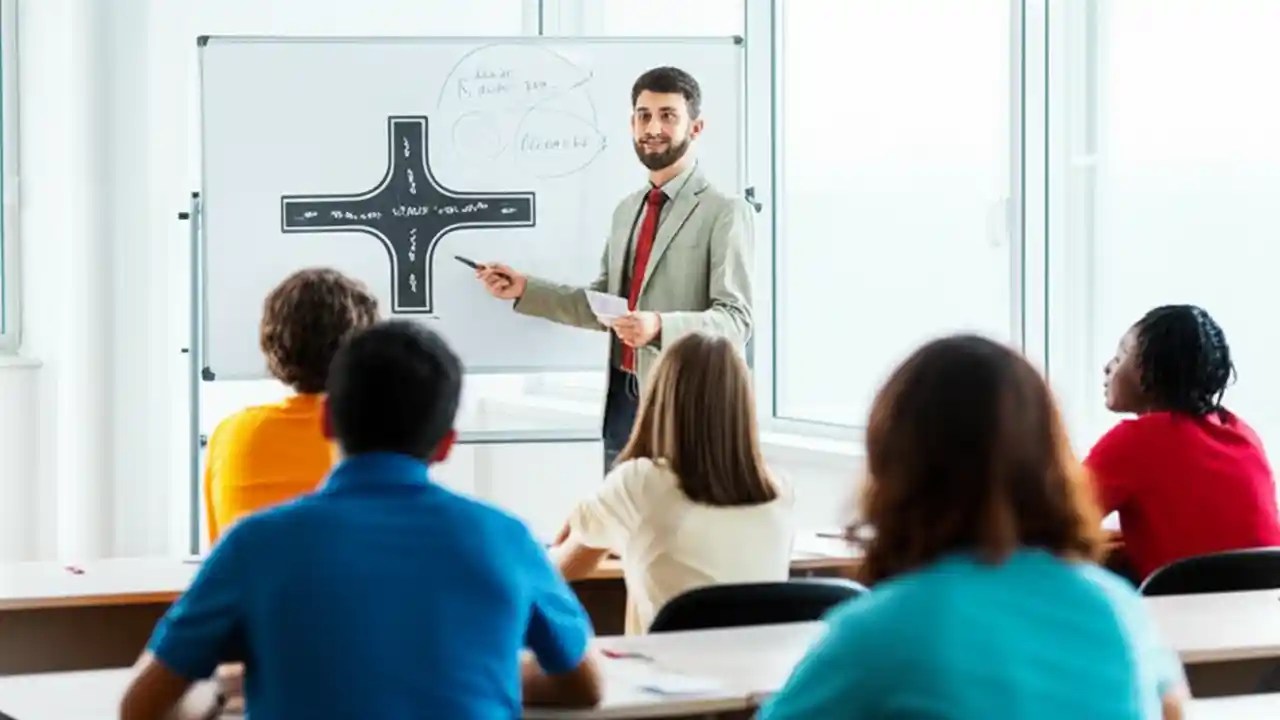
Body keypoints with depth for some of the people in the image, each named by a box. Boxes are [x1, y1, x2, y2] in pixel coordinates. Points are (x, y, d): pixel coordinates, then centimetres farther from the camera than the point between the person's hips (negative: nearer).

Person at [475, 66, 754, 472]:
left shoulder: (724, 213, -9)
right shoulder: (626, 210, 17)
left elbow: (735, 319, -16)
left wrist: (660, 326, -31)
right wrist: (524, 290, 12)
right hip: (621, 398, 7)